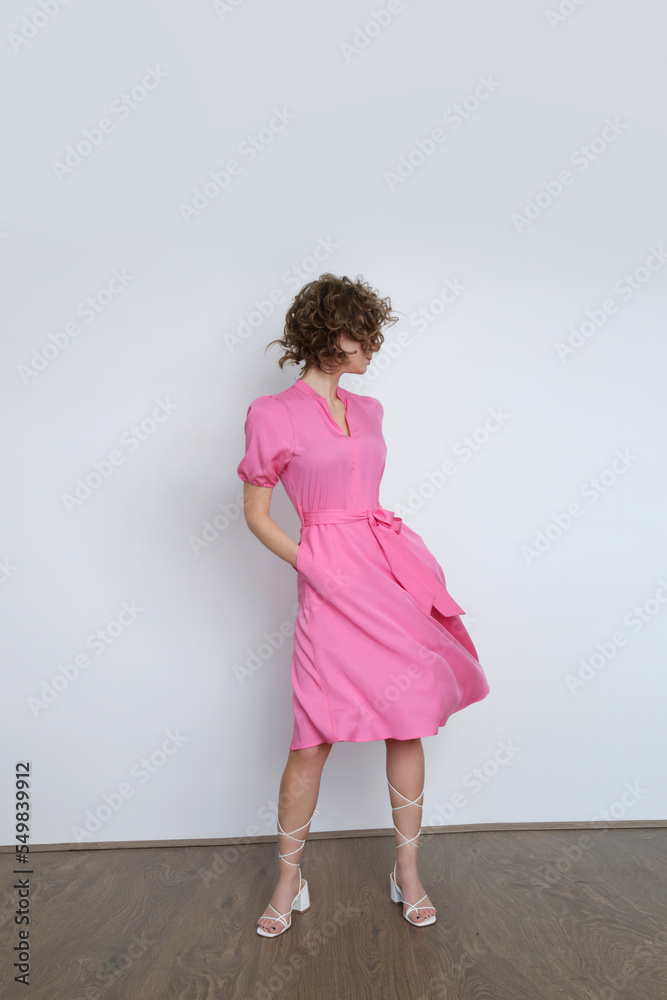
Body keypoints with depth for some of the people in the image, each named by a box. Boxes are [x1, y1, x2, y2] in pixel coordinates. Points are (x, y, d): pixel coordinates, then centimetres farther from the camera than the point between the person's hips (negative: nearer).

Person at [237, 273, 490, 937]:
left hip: (392, 571, 6)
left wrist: (398, 553, 12)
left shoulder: (368, 411, 14)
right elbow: (256, 513, 0)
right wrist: (312, 566, -5)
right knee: (313, 741, 2)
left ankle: (408, 872, 27)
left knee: (409, 725, 8)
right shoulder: (273, 414, -4)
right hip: (329, 583, -5)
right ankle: (288, 880, 25)